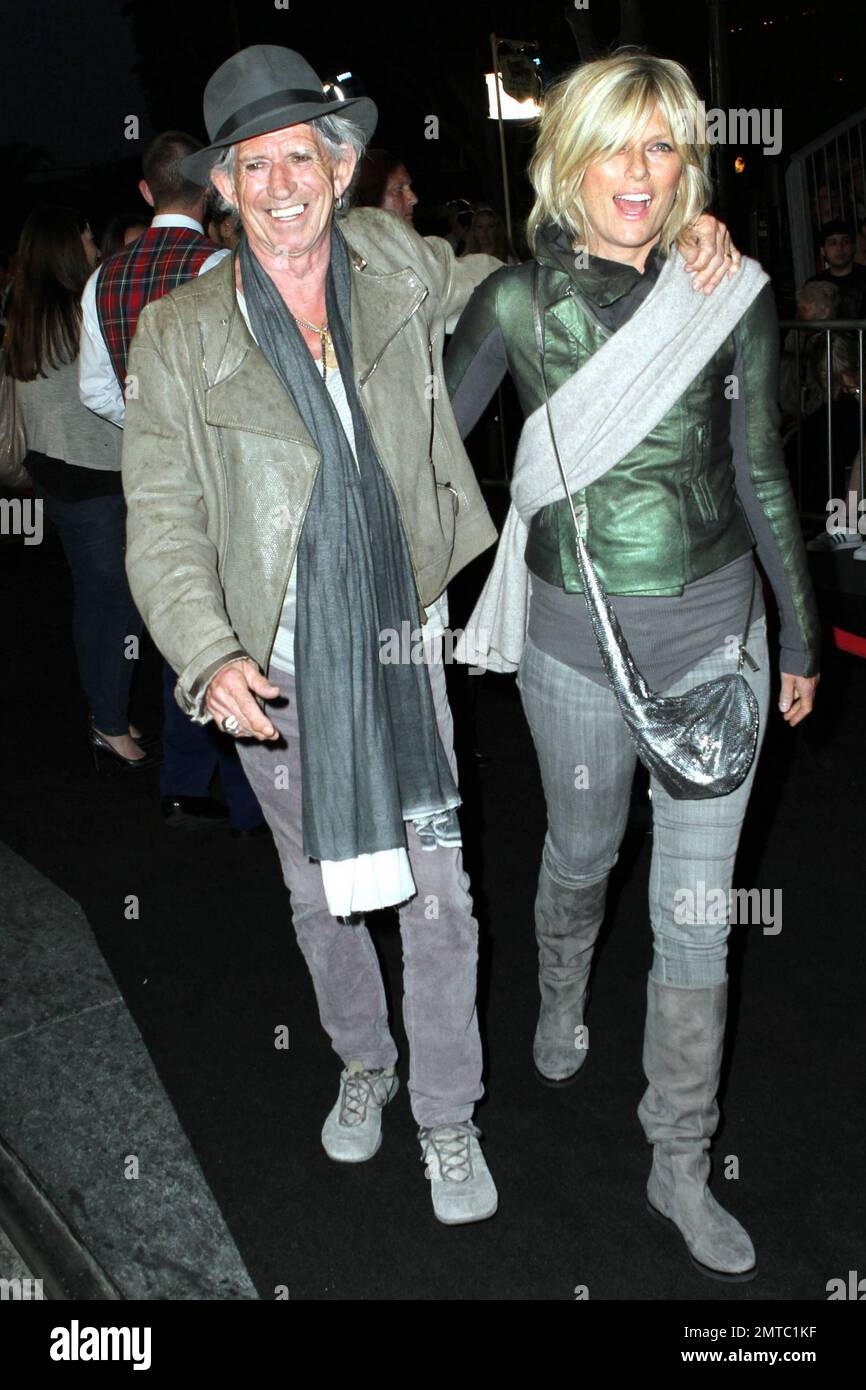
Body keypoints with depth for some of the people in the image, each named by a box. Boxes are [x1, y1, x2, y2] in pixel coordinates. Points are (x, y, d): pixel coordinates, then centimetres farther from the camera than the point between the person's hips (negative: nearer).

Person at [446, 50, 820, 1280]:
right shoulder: (517, 302, -8)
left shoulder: (732, 296, -4)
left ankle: (680, 1168, 23)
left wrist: (800, 633, 9)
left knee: (696, 911, 4)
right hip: (575, 634, 0)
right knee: (582, 851, 21)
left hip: (715, 627, 1)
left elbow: (759, 471, 4)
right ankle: (561, 1001, 56)